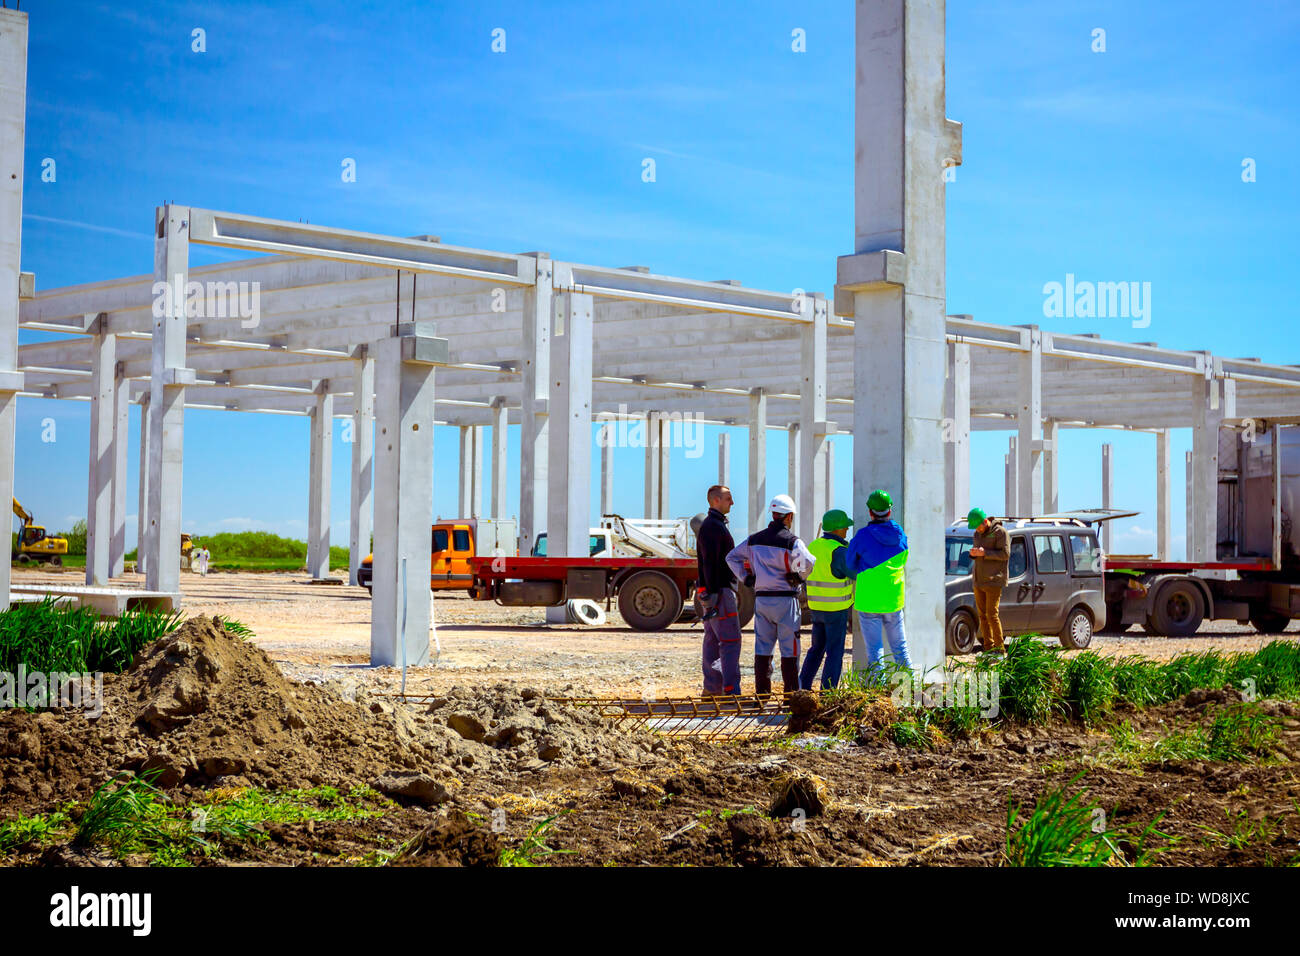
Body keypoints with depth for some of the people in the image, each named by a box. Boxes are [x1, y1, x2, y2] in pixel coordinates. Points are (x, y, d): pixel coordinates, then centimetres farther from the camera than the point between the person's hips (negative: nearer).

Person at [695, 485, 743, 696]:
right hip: (720, 591, -11)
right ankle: (731, 690, -12)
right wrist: (713, 594, -24)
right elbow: (709, 563, -20)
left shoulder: (716, 525, 19)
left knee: (713, 639, 10)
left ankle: (712, 687, 12)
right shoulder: (712, 527, -14)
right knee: (730, 640, -10)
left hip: (715, 590, 11)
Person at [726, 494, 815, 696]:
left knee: (763, 647, 9)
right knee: (789, 649, 2)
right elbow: (808, 562, -26)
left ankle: (762, 691, 10)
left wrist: (746, 578, 15)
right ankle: (791, 693, 3)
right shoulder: (791, 541, -10)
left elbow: (732, 557, 18)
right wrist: (799, 577, -7)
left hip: (761, 598, 5)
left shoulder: (754, 539, 8)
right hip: (786, 599, -5)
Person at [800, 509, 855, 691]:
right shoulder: (838, 551, -18)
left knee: (817, 648, 18)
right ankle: (827, 693, 0)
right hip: (836, 608, -7)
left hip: (816, 607, 7)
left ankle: (803, 686, 16)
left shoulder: (813, 547, 7)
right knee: (835, 651, 0)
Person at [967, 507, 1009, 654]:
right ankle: (988, 647, 10)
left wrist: (985, 553, -21)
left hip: (993, 581, -7)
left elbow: (1005, 554, -14)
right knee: (982, 615, 6)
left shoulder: (1000, 532, -9)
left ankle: (999, 646, -4)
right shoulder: (978, 534, 14)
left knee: (992, 614, -10)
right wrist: (973, 553, -2)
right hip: (978, 580, 7)